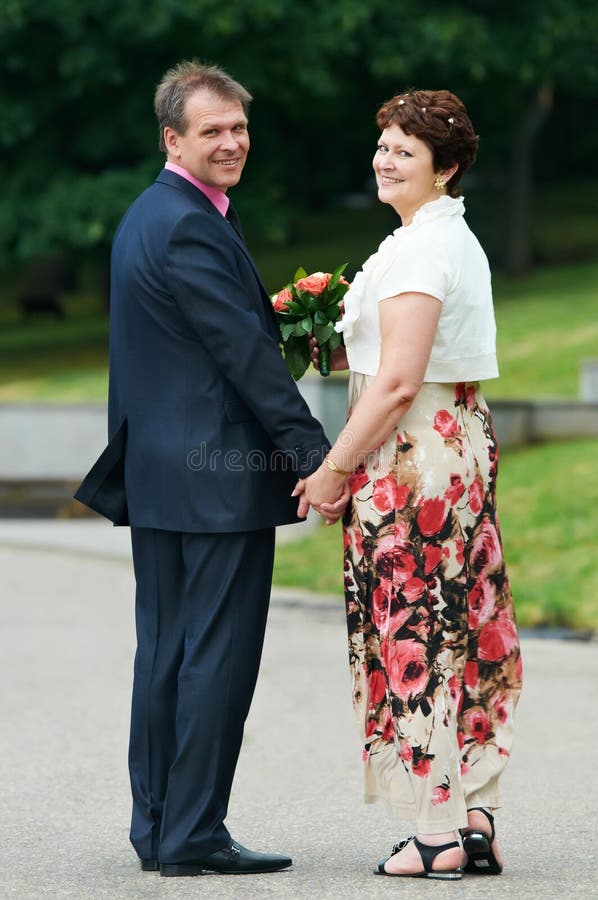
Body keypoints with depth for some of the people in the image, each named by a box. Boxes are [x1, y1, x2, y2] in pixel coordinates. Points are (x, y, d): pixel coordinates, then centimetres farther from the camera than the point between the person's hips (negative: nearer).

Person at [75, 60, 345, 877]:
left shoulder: (146, 215, 16)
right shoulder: (191, 227, -16)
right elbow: (244, 351, -18)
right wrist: (313, 453, -16)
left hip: (157, 470, 10)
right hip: (220, 474, -10)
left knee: (165, 652, 12)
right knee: (219, 655, -5)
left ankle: (157, 827, 16)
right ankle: (193, 836, -3)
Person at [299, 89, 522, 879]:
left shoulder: (421, 248, -17)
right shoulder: (455, 238, 16)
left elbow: (397, 382, -22)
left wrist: (335, 470, -15)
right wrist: (332, 346, 12)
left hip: (411, 457, -10)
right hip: (459, 447, 10)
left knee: (413, 637, -4)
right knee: (458, 636, 10)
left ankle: (437, 834, -1)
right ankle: (476, 823, 13)